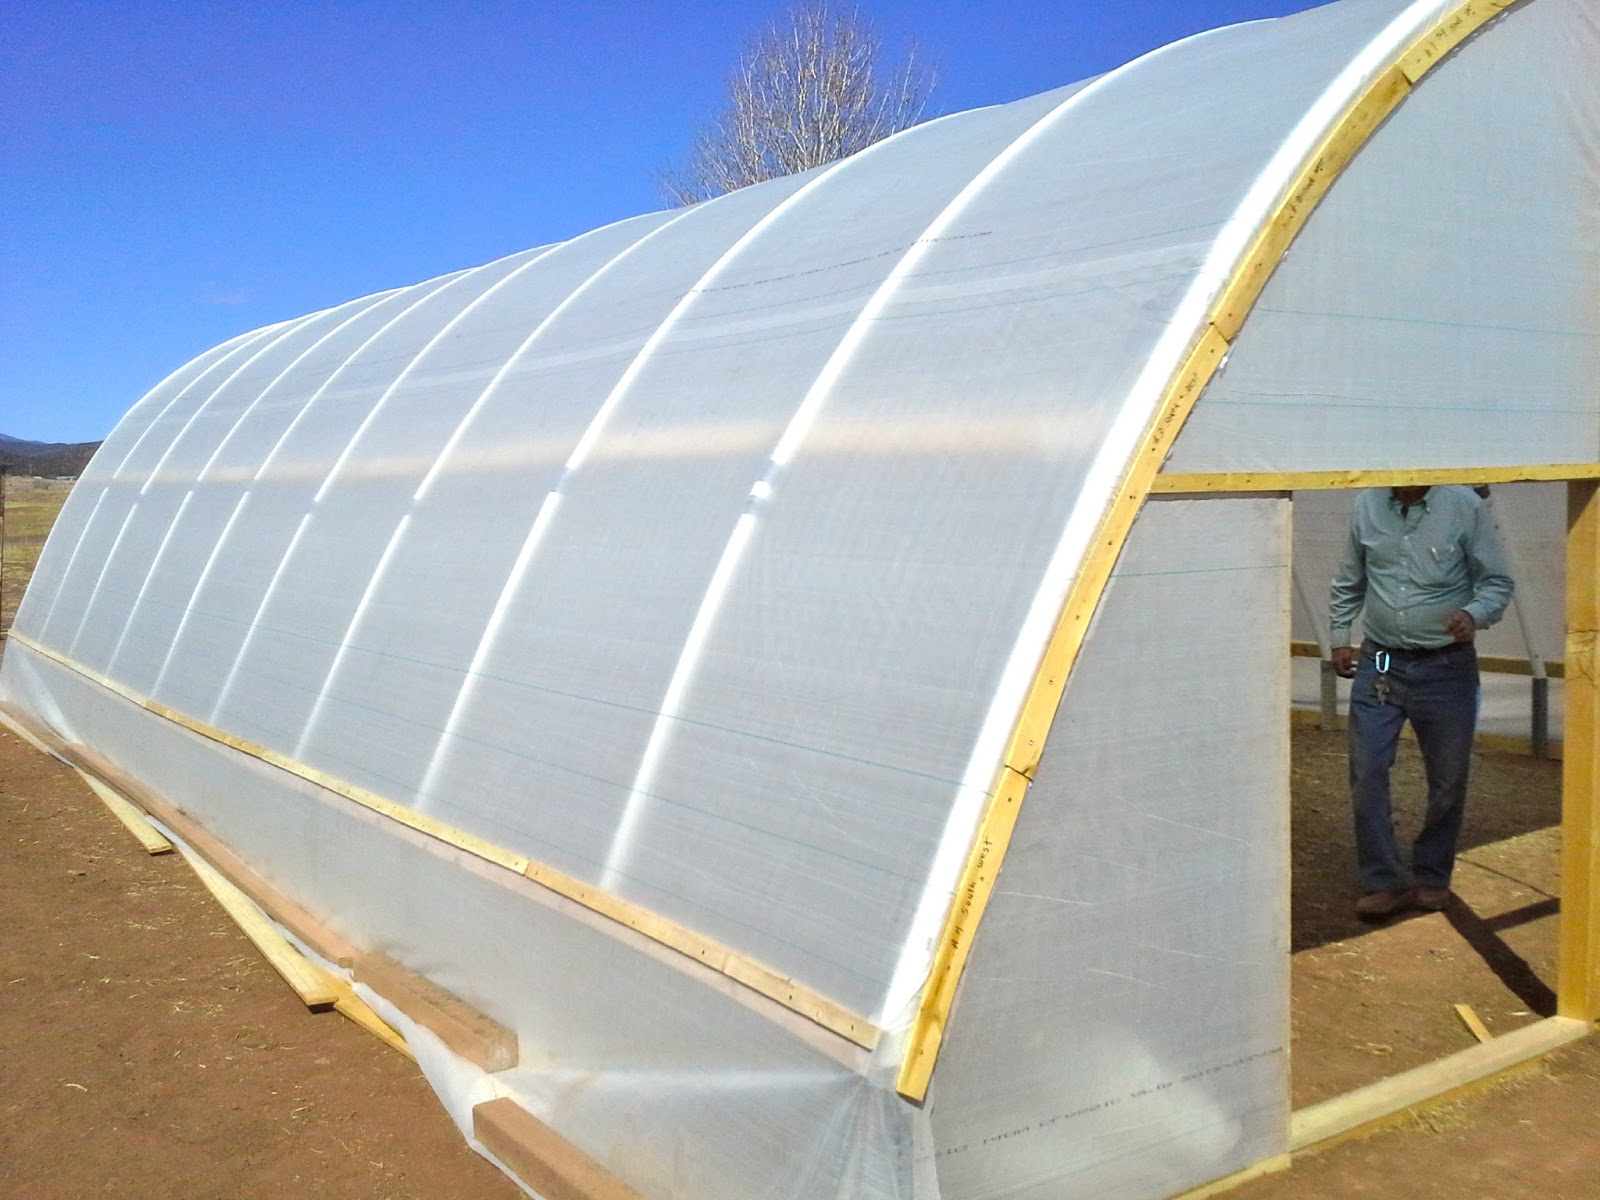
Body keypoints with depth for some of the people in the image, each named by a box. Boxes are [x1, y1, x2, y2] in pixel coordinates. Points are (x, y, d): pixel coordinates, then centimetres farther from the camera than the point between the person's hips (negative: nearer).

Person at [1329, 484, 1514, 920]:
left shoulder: (1466, 507, -7)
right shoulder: (1366, 506, 2)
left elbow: (1498, 582, -3)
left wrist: (1474, 615, -22)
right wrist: (1340, 636, 9)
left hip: (1447, 667, -2)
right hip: (1379, 663, 2)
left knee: (1448, 781, 9)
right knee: (1366, 774, -4)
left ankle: (1432, 878, 29)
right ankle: (1386, 881, 8)